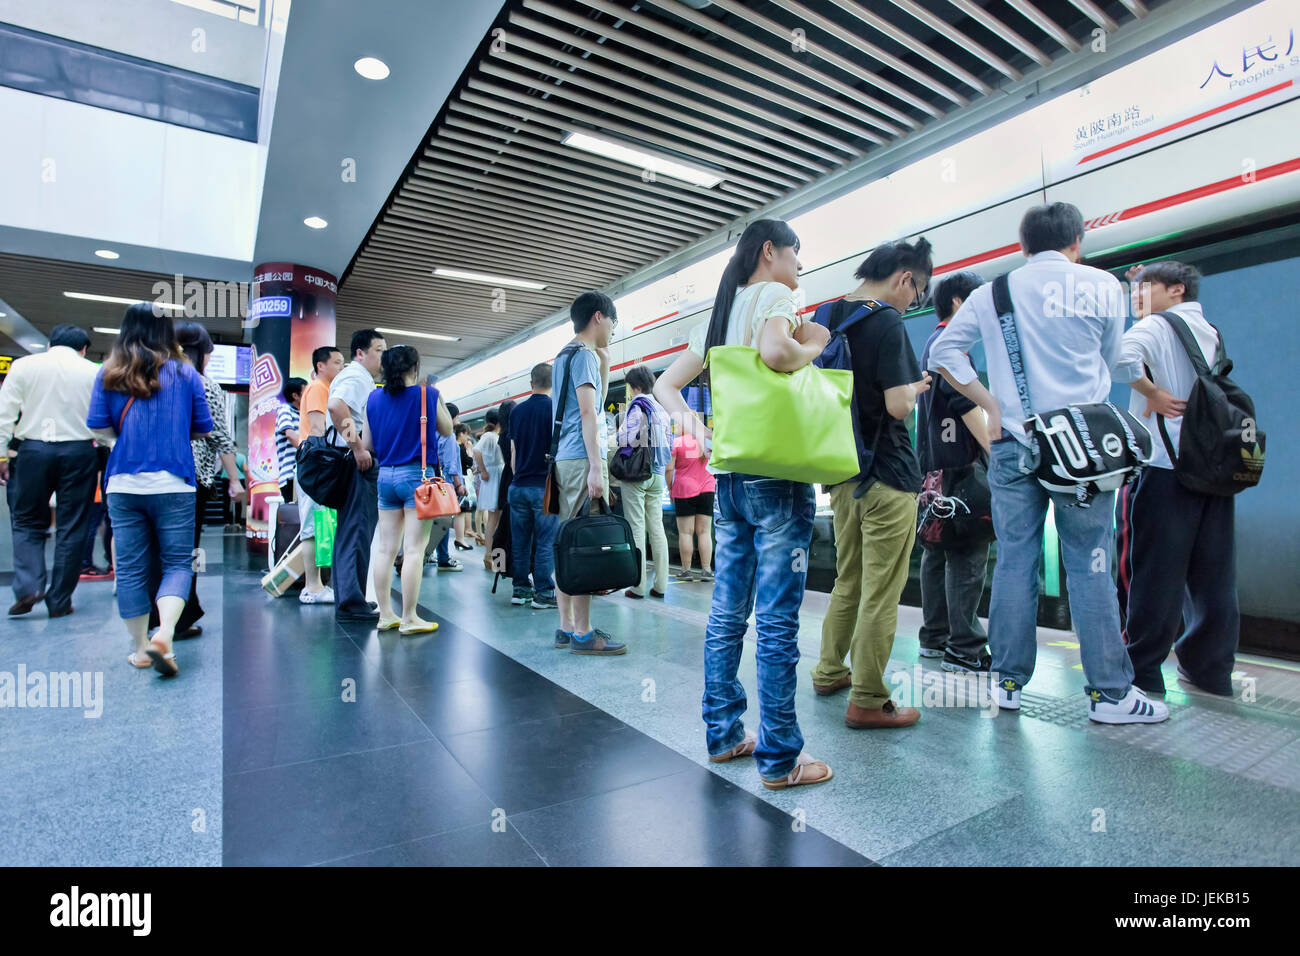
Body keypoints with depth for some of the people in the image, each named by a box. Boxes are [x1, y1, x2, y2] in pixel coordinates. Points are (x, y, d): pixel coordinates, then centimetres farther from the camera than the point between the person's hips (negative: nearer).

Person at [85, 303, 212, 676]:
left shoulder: (109, 373, 3)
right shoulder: (184, 373, -1)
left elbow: (98, 426, 3)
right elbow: (203, 428, 4)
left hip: (124, 484, 2)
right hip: (173, 484, -2)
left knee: (130, 568, 10)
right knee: (177, 563, 5)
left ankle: (140, 647, 17)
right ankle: (164, 634, -14)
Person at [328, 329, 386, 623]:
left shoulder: (359, 378, 25)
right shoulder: (357, 376, -8)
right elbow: (336, 406, -27)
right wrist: (358, 448, -26)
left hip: (357, 463, 11)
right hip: (358, 463, -11)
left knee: (349, 531, 13)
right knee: (357, 531, -10)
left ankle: (348, 600, 21)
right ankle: (351, 602, -7)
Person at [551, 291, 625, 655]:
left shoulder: (566, 355, 23)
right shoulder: (584, 354, -5)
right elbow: (588, 412, -15)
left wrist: (604, 365, 22)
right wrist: (596, 466, -20)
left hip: (565, 459, 10)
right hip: (582, 458, -10)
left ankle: (567, 627, 14)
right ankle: (582, 634, -4)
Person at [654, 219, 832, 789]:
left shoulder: (721, 313, 21)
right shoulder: (774, 295, -3)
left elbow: (665, 385, 20)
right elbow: (772, 352, -26)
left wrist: (693, 424, 6)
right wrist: (813, 345, -6)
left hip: (729, 475, 8)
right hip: (776, 474, -8)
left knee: (727, 612, 12)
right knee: (777, 619, -3)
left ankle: (723, 735, 24)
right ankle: (779, 758, 7)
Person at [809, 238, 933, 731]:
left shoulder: (825, 319, 11)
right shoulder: (886, 324, -13)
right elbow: (898, 405, -20)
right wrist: (916, 386, 2)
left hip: (842, 470, 8)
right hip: (886, 474, -8)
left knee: (848, 580, 20)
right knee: (881, 593, 1)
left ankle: (829, 671, 31)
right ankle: (867, 702, 9)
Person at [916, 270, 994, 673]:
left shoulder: (934, 342, 23)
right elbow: (966, 403, -18)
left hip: (935, 462, 11)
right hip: (957, 462, -11)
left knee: (939, 548, 12)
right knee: (968, 554, -9)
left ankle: (935, 637, 19)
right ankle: (964, 650, -7)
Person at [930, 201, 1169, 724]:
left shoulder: (993, 293, 7)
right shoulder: (1102, 285, 4)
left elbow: (944, 351, 4)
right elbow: (1110, 361, 13)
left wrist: (992, 405, 5)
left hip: (1013, 442, 2)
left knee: (1015, 561, 5)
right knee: (1090, 564, 3)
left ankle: (1009, 681, 12)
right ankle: (1108, 690, 11)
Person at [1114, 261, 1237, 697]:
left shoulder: (1156, 327, -3)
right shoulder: (1211, 333, 19)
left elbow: (1122, 356, -24)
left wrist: (1153, 394, -12)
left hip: (1162, 468, -7)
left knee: (1153, 572, -3)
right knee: (1212, 575, 11)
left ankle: (1142, 671, 3)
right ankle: (1210, 669, 21)